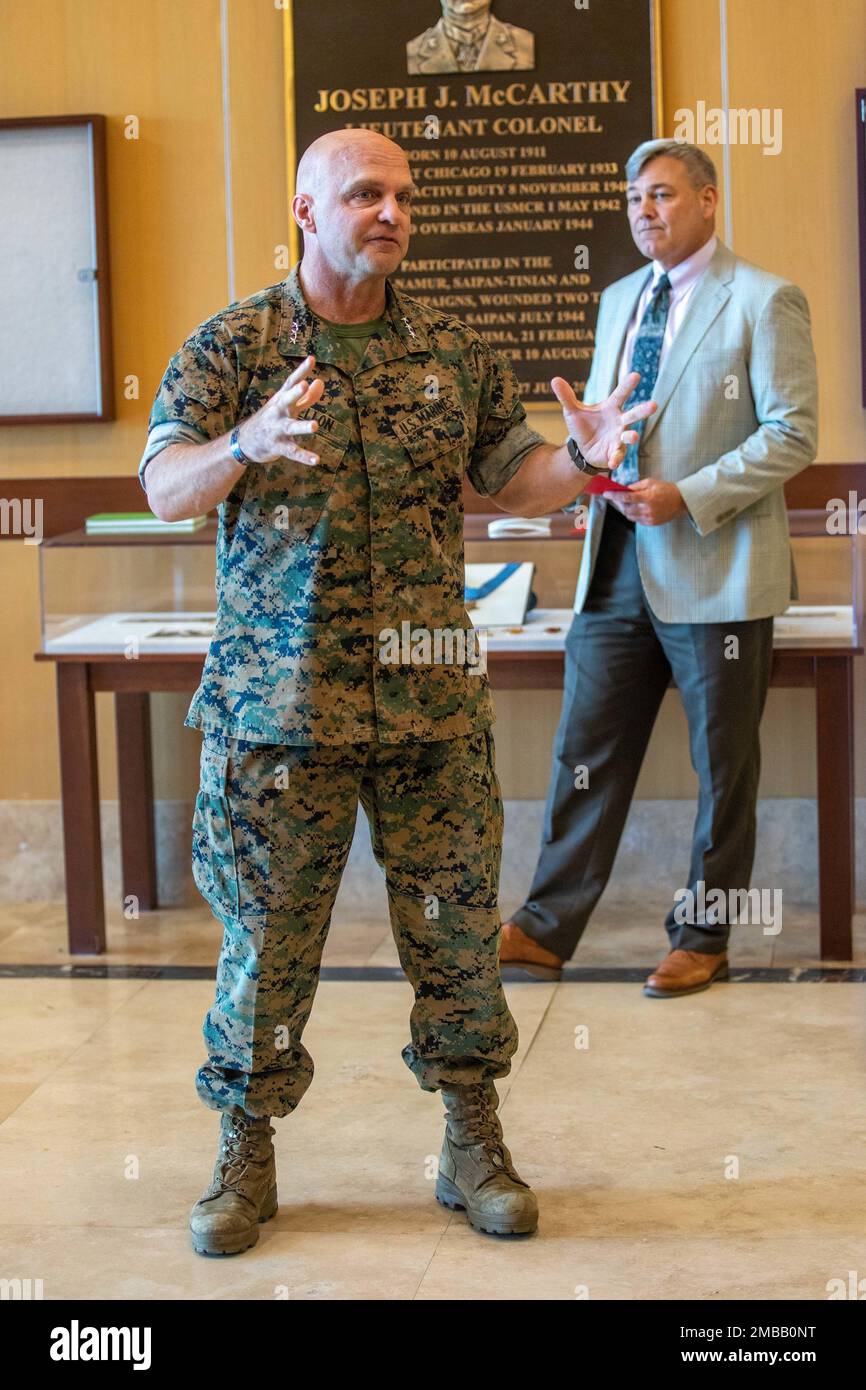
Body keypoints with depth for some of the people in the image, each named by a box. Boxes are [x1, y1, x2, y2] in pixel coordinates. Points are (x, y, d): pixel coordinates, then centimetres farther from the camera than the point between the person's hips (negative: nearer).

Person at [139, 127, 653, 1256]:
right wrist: (246, 444, -31)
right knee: (266, 936, 4)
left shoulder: (455, 352, 9)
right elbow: (166, 488, -10)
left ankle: (473, 1143, 22)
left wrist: (586, 459, -5)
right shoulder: (232, 346, -1)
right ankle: (246, 1152, 21)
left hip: (432, 698, 3)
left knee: (458, 929, 7)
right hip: (277, 698, -2)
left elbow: (511, 474, 17)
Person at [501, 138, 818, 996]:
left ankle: (702, 939, 17)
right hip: (617, 569, 6)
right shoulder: (619, 301, 16)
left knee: (723, 766, 6)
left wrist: (687, 495, -19)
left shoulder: (763, 302, -5)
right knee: (585, 755, 7)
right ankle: (546, 928, 14)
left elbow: (793, 434, -11)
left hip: (716, 572, -6)